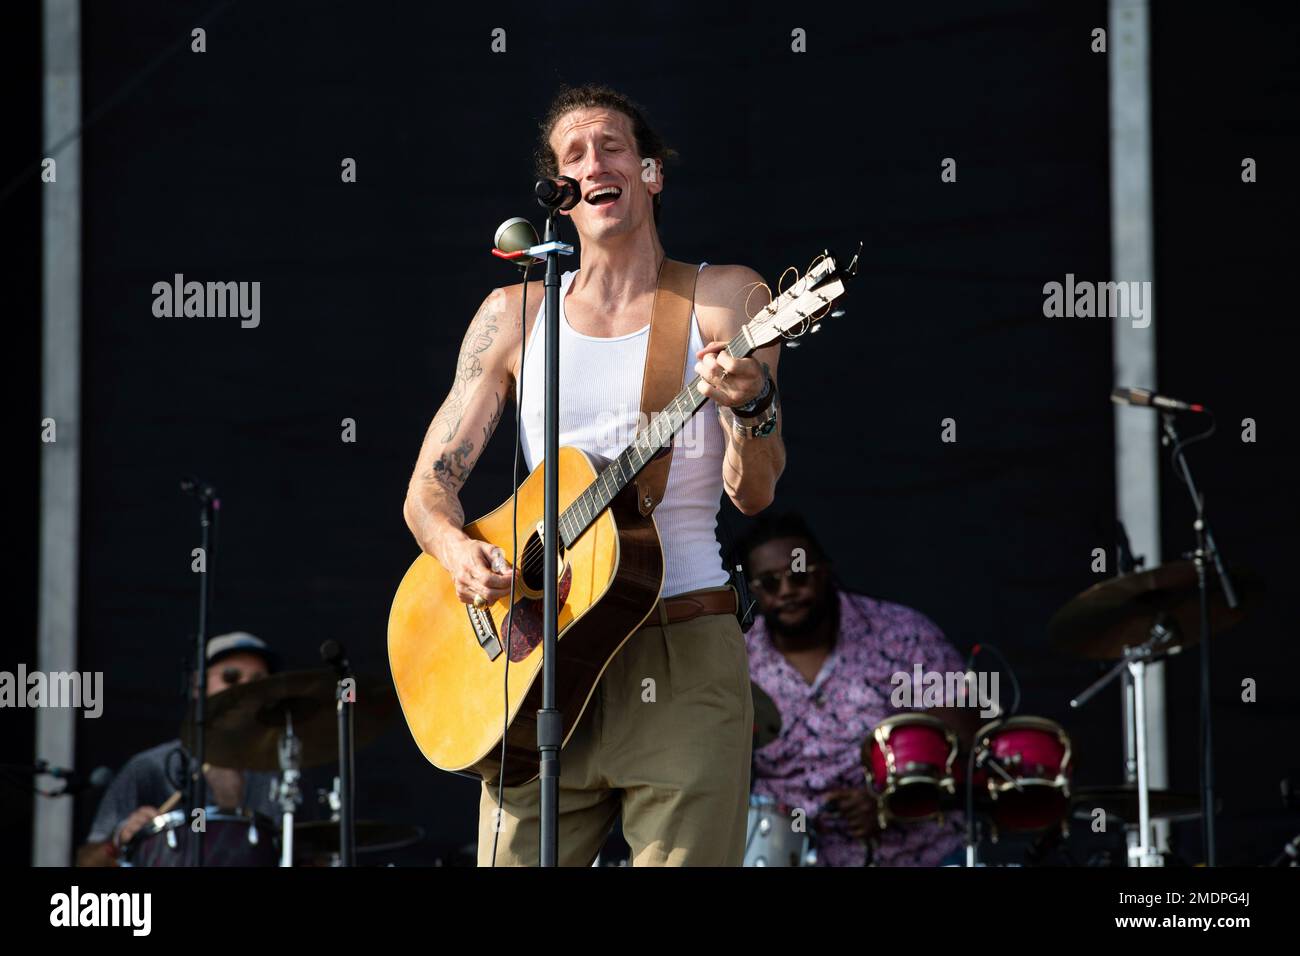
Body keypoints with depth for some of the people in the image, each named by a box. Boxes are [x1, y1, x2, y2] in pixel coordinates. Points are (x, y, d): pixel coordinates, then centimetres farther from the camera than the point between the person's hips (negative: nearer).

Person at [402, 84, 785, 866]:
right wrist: (459, 553, -13)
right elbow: (430, 485, 9)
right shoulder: (516, 315, 11)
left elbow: (753, 493, -5)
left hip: (685, 660, -2)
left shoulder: (724, 297, 4)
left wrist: (751, 404, -27)